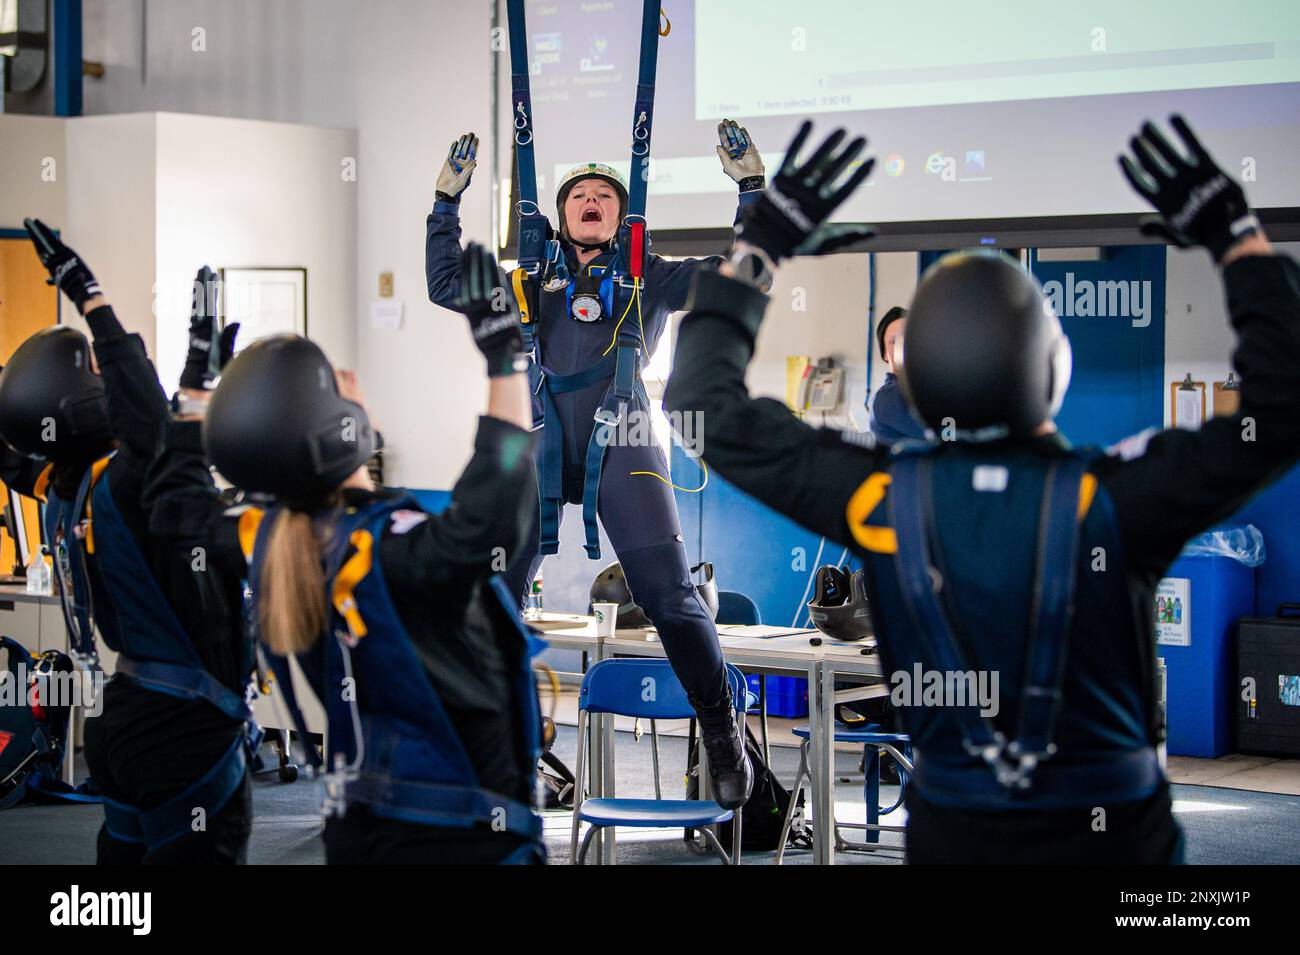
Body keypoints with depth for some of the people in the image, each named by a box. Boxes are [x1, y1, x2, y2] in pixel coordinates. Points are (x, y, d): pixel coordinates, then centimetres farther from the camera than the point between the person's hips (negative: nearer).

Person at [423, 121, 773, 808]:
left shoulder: (652, 281, 18)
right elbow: (446, 284, 24)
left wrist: (750, 185, 6)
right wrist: (447, 199, 19)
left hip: (622, 447, -2)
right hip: (540, 445, 2)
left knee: (669, 596, -11)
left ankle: (721, 734, 2)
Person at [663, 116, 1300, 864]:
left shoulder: (879, 500, -14)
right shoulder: (1111, 499, -22)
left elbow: (707, 405, -3)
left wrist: (758, 247, 4)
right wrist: (1237, 235, -11)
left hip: (951, 830, 2)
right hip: (1111, 830, -2)